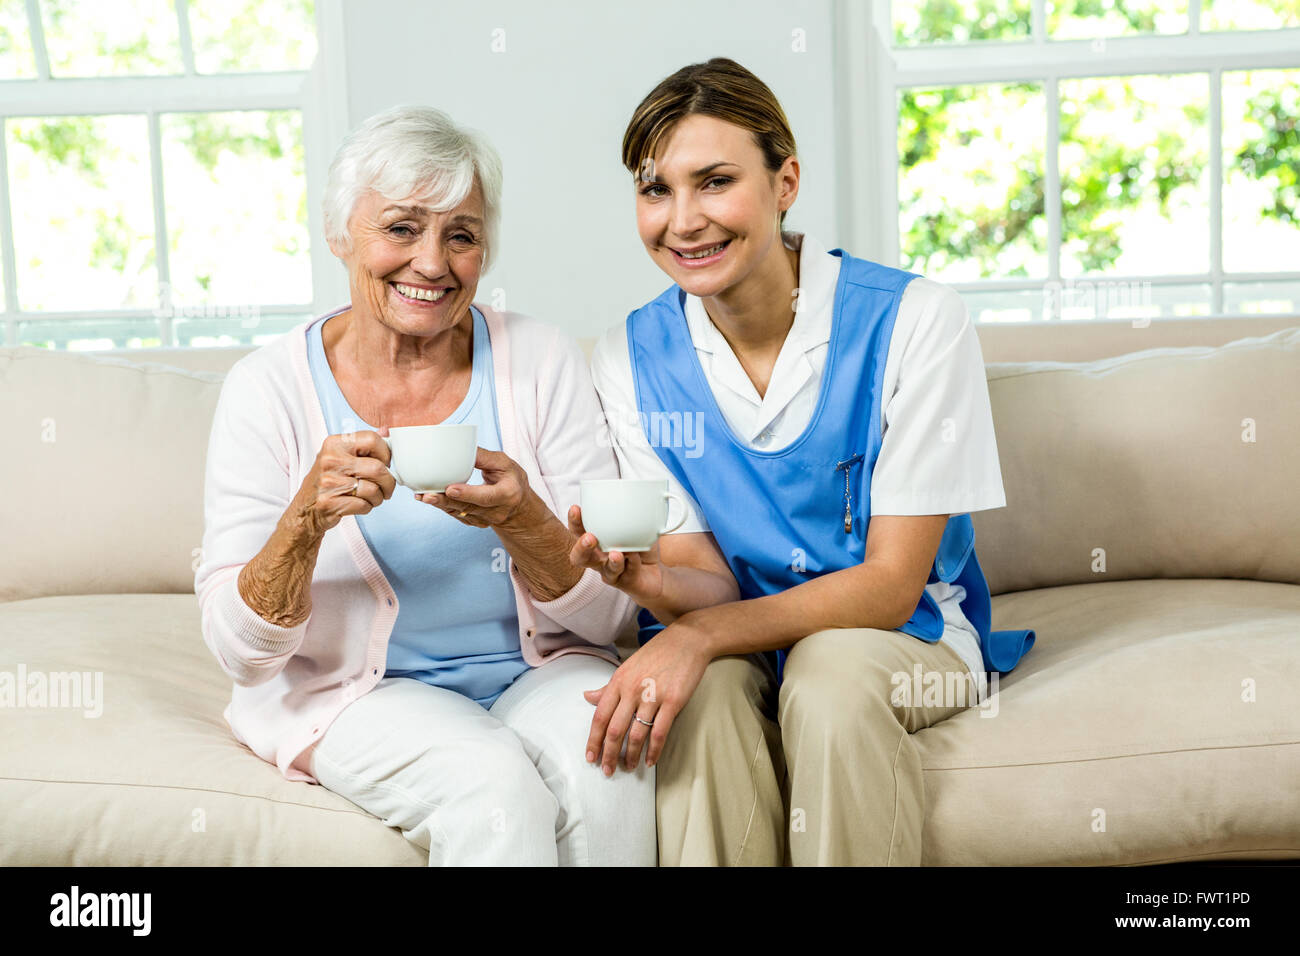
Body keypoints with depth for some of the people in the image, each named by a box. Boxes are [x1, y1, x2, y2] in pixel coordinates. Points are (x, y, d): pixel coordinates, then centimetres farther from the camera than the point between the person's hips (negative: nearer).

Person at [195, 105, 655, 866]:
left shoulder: (543, 361, -1)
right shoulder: (267, 389, -4)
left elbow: (609, 614, -4)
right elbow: (239, 649, -7)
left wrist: (520, 520, -24)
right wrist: (306, 520, -26)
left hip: (541, 672, 2)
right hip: (357, 690, -2)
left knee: (605, 764, -29)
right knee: (493, 787, -31)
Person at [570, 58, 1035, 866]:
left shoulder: (913, 320, -18)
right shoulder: (630, 360, -6)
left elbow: (890, 586, -17)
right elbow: (710, 583, -5)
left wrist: (697, 635, -30)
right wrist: (647, 579, -31)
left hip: (902, 634, -1)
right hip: (732, 636, 2)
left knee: (831, 674, -34)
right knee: (703, 695, -32)